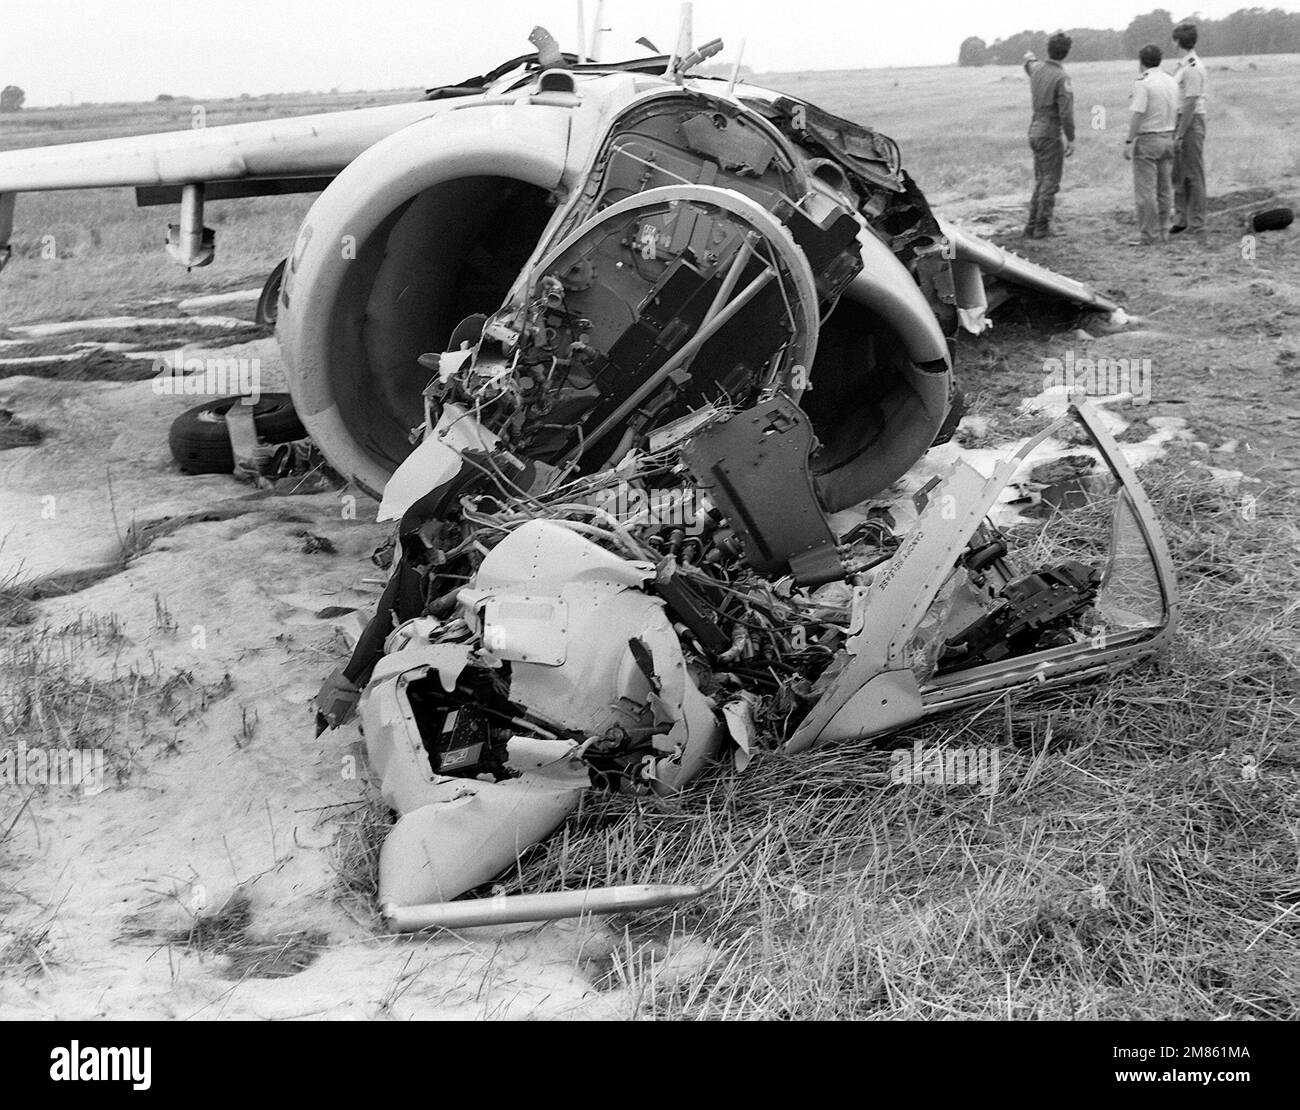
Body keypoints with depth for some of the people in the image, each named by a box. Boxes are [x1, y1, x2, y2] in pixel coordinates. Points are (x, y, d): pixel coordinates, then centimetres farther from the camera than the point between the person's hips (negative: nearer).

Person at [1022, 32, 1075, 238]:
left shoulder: (1037, 69, 5)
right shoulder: (1061, 77, -16)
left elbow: (1029, 63, 32)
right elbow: (1066, 112, -19)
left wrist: (1029, 56, 54)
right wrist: (1071, 139, -12)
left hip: (1035, 132, 8)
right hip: (1050, 135, -8)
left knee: (1041, 182, 15)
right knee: (1050, 183, -2)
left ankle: (1032, 227, 16)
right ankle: (1042, 228, -1)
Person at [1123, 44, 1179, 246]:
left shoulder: (1142, 82, -13)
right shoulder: (1171, 81, 11)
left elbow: (1137, 114, -19)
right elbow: (1177, 112, 13)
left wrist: (1129, 141, -16)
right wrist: (1175, 137, 19)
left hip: (1147, 139, -8)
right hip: (1168, 137, 8)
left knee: (1145, 189, -6)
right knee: (1165, 188, 12)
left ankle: (1148, 235, -7)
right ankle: (1163, 231, 17)